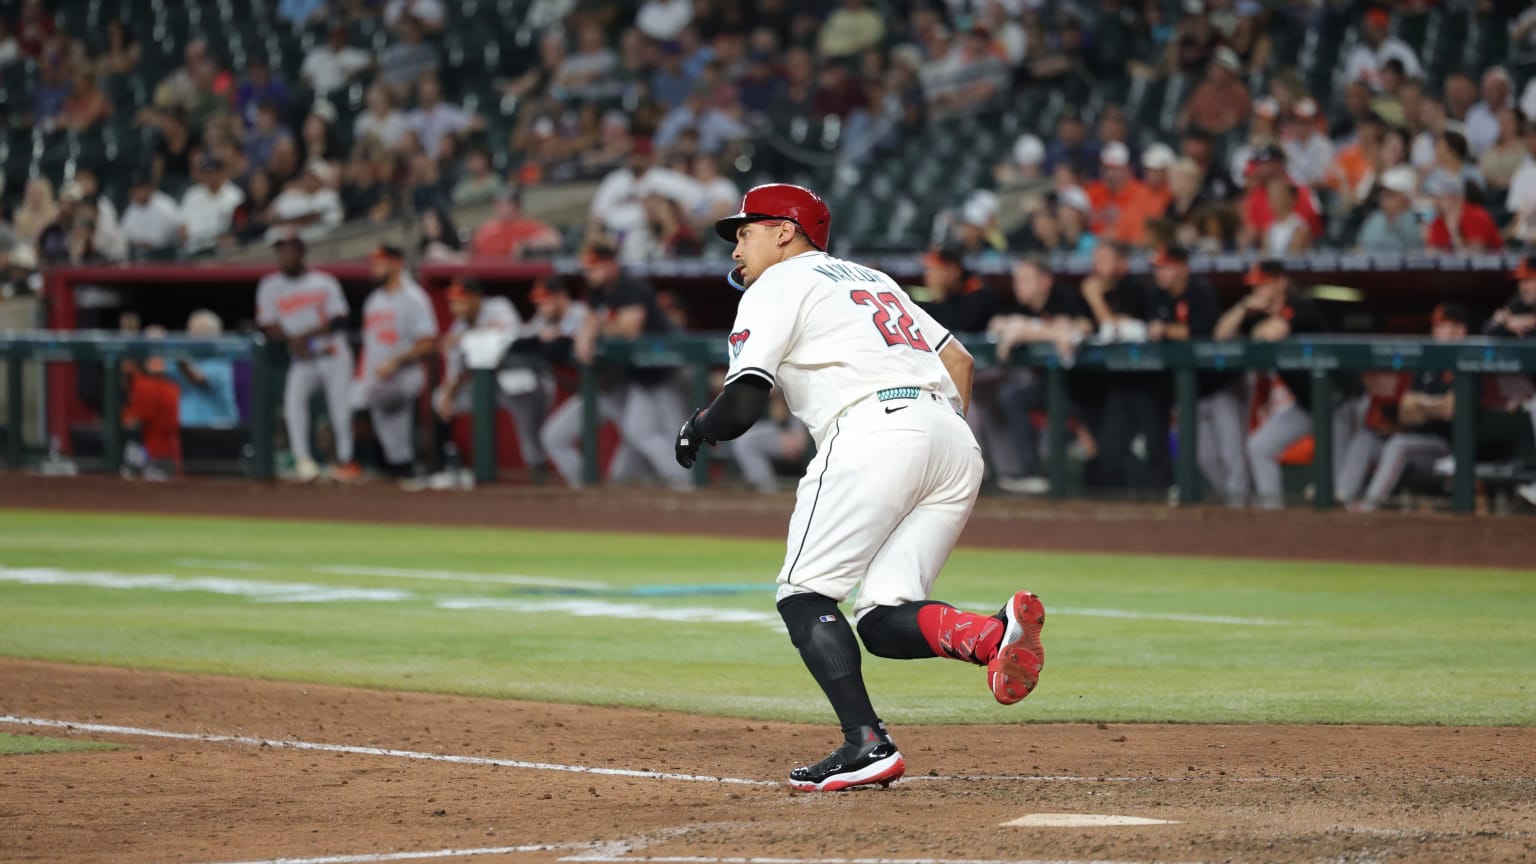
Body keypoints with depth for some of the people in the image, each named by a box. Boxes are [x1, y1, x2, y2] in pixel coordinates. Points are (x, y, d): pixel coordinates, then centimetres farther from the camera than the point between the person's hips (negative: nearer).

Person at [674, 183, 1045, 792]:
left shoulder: (777, 286, 9)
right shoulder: (871, 279, 33)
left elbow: (743, 404, -2)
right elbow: (958, 359, 28)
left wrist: (697, 428, 16)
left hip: (874, 431, -7)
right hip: (957, 444, 8)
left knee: (804, 596, -1)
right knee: (883, 620, 3)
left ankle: (867, 743, -16)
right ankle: (995, 634, -26)